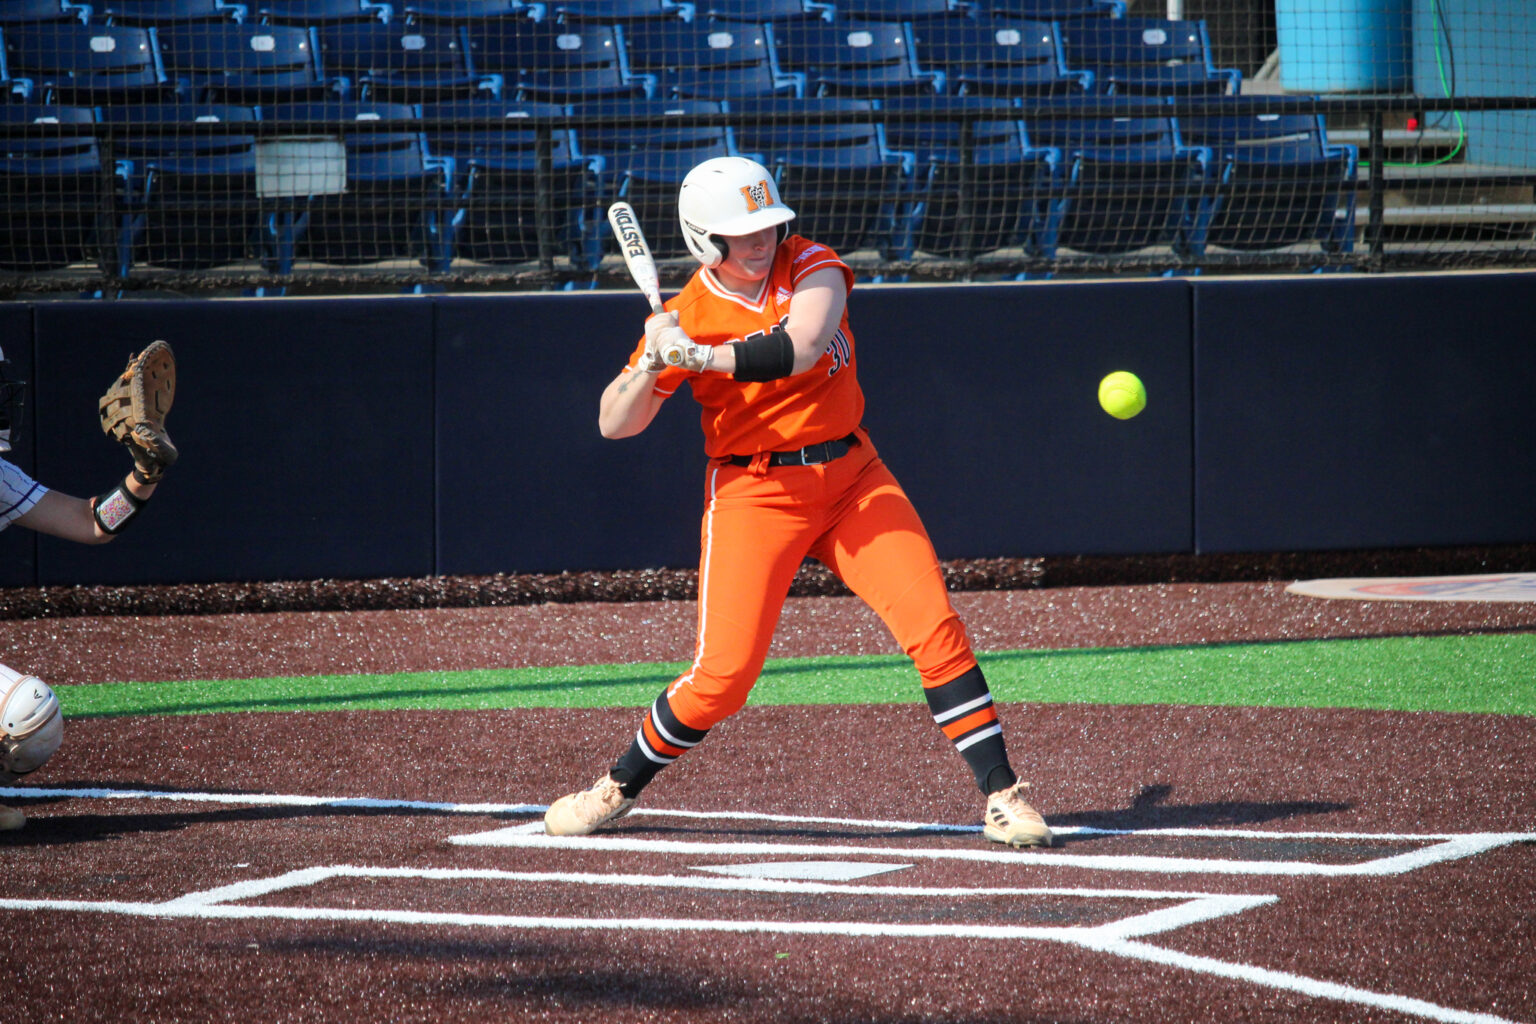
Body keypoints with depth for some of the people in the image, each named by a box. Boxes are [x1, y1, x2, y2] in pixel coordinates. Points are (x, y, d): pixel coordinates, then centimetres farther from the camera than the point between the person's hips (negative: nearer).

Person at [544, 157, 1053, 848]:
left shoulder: (809, 267, -4)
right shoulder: (684, 318, -6)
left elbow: (800, 349, -24)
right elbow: (614, 424, -6)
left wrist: (699, 355, -32)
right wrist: (653, 362, -24)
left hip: (851, 476, 2)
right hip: (753, 494, -2)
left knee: (935, 625, -10)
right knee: (723, 676, -10)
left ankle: (1002, 797, -6)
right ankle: (620, 786, 14)